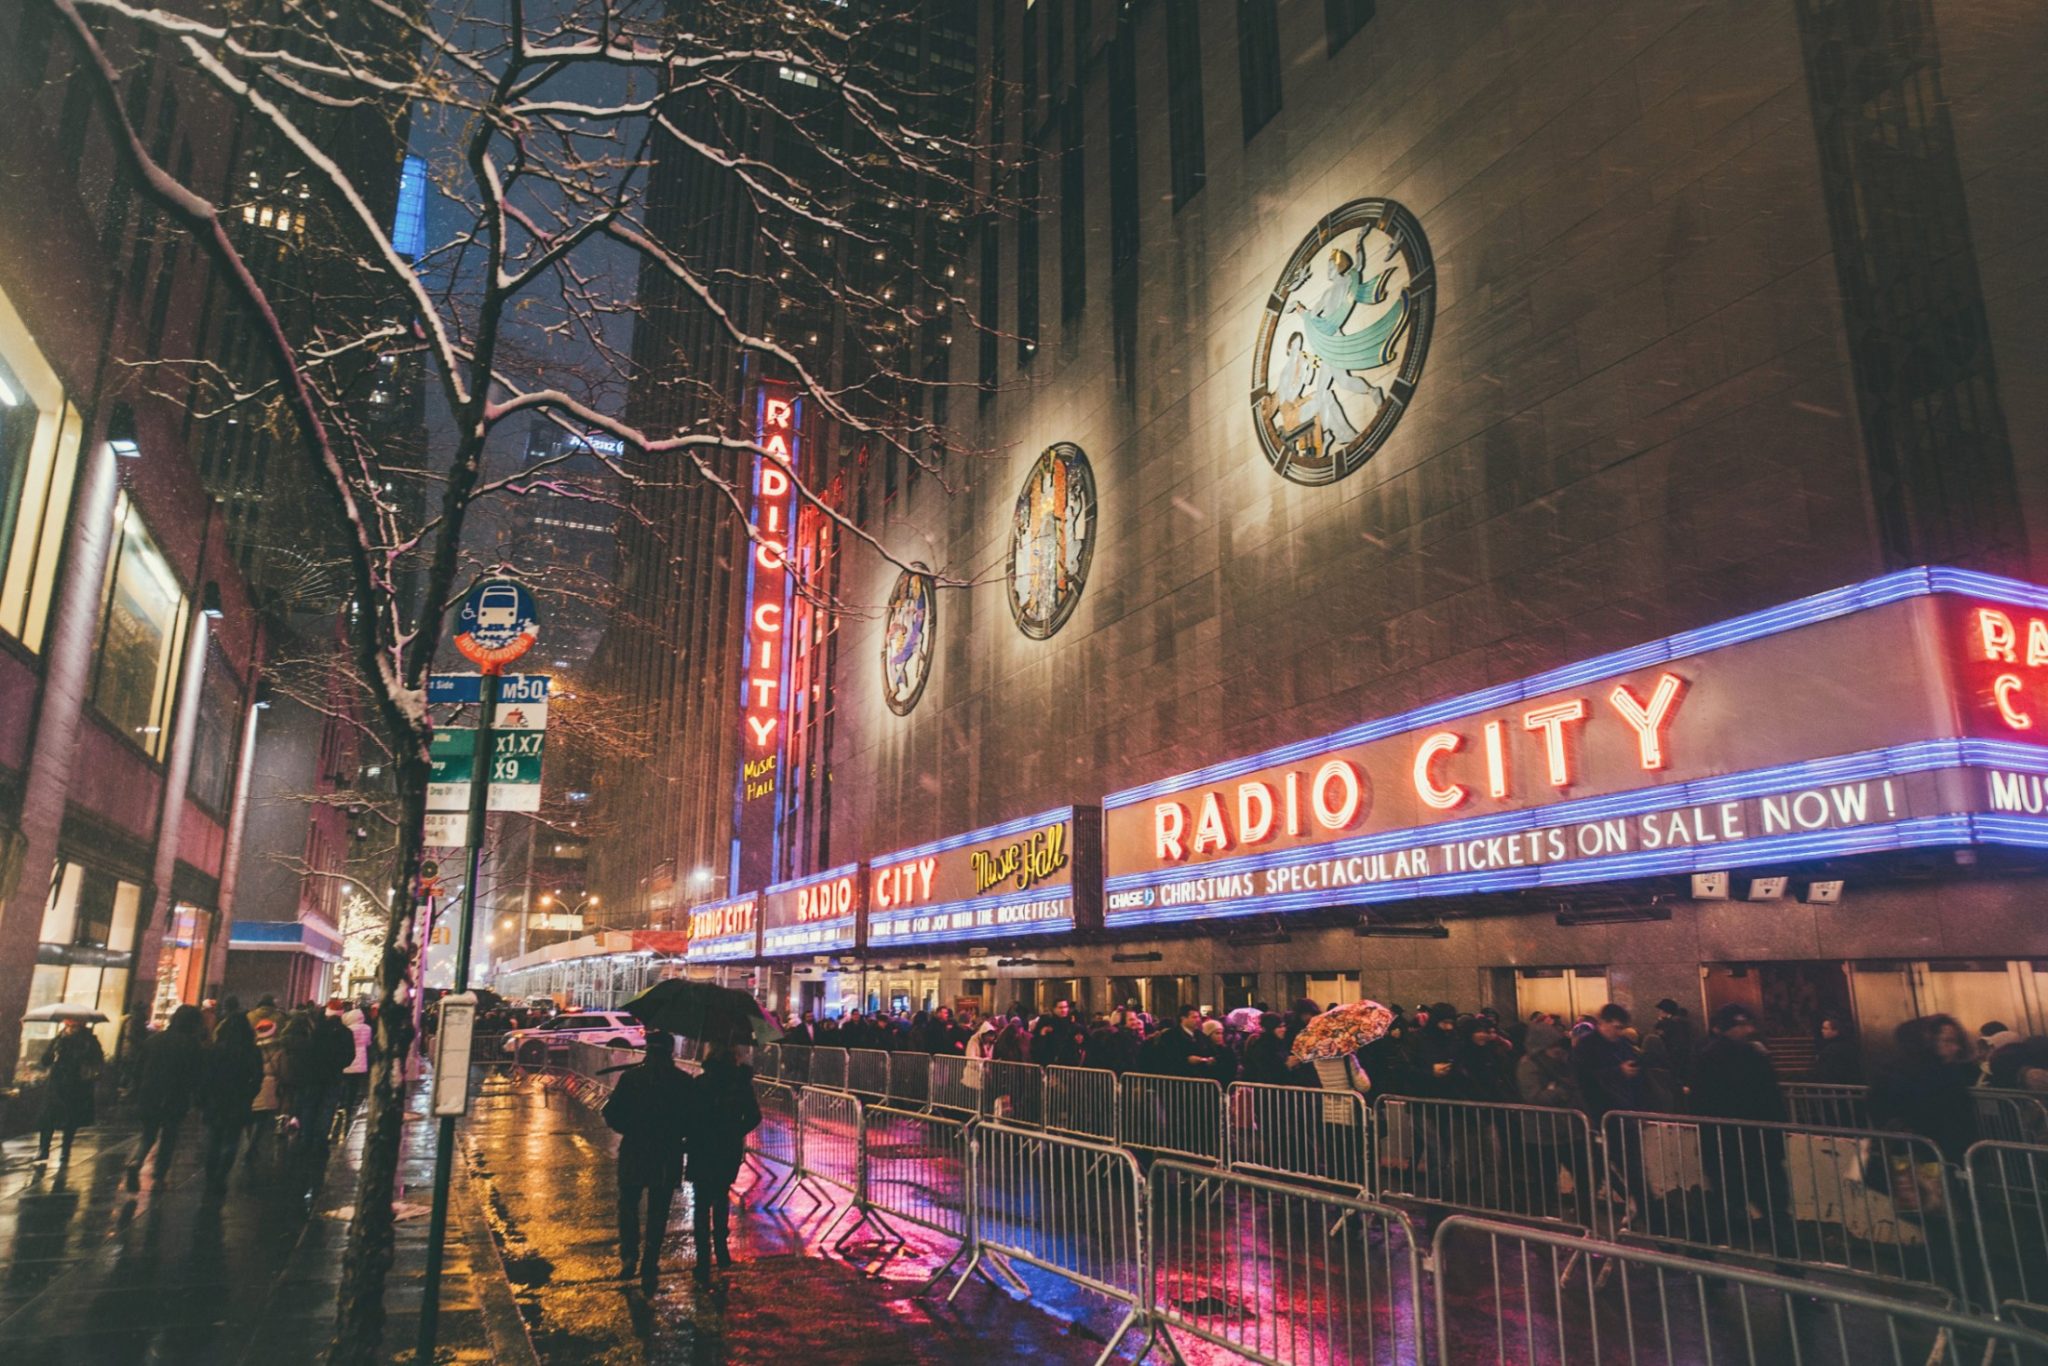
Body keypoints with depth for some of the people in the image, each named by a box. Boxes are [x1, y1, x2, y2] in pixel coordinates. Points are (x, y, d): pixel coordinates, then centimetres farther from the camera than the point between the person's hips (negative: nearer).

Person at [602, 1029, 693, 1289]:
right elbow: (692, 1121, -4)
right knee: (658, 1213, 13)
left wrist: (632, 1130, 6)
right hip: (669, 1159, 1)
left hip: (634, 1155, -1)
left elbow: (611, 1117, -10)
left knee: (628, 1205, 21)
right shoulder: (685, 1082, -8)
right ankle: (649, 1268, 15)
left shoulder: (630, 1078, -11)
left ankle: (629, 1255, 9)